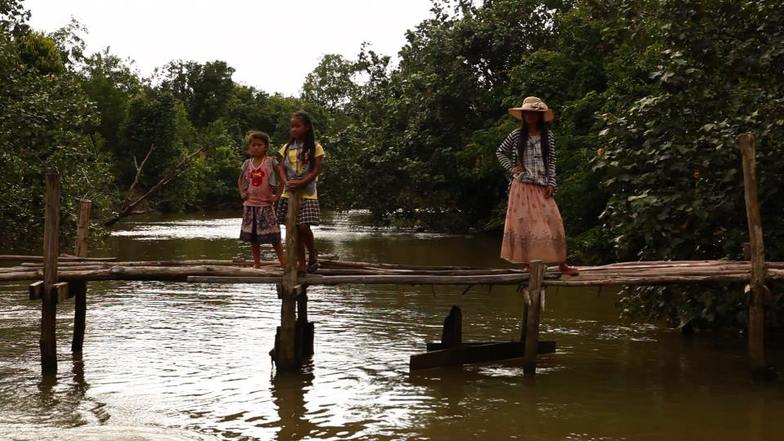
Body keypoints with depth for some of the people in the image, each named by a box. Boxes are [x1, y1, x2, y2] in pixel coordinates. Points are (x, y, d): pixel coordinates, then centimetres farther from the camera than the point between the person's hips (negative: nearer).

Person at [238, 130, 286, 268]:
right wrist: (242, 193, 9)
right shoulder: (247, 163, 8)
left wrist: (277, 196, -10)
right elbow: (240, 180, 23)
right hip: (250, 204, 4)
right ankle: (257, 264, 13)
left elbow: (282, 178, -6)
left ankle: (283, 262, 0)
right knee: (252, 237, 5)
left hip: (265, 204, -4)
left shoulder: (270, 161, -3)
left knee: (273, 236, -6)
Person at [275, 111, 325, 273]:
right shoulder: (287, 147, 11)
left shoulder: (315, 147, -1)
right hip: (289, 193, 4)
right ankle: (301, 264, 8)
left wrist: (301, 183, -19)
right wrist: (287, 182, -13)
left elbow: (317, 170, -8)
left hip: (307, 193, -4)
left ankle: (313, 254, 11)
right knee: (293, 228, 2)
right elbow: (282, 169, 7)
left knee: (303, 226, -15)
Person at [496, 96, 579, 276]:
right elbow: (500, 152, 14)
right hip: (522, 186, -1)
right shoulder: (516, 135, 3)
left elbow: (551, 161, 4)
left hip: (542, 187, 1)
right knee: (523, 224, -1)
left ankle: (561, 264, -1)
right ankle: (525, 264, 4)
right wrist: (511, 168, 0)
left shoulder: (548, 136, 4)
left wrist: (552, 183, -4)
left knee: (552, 223, -5)